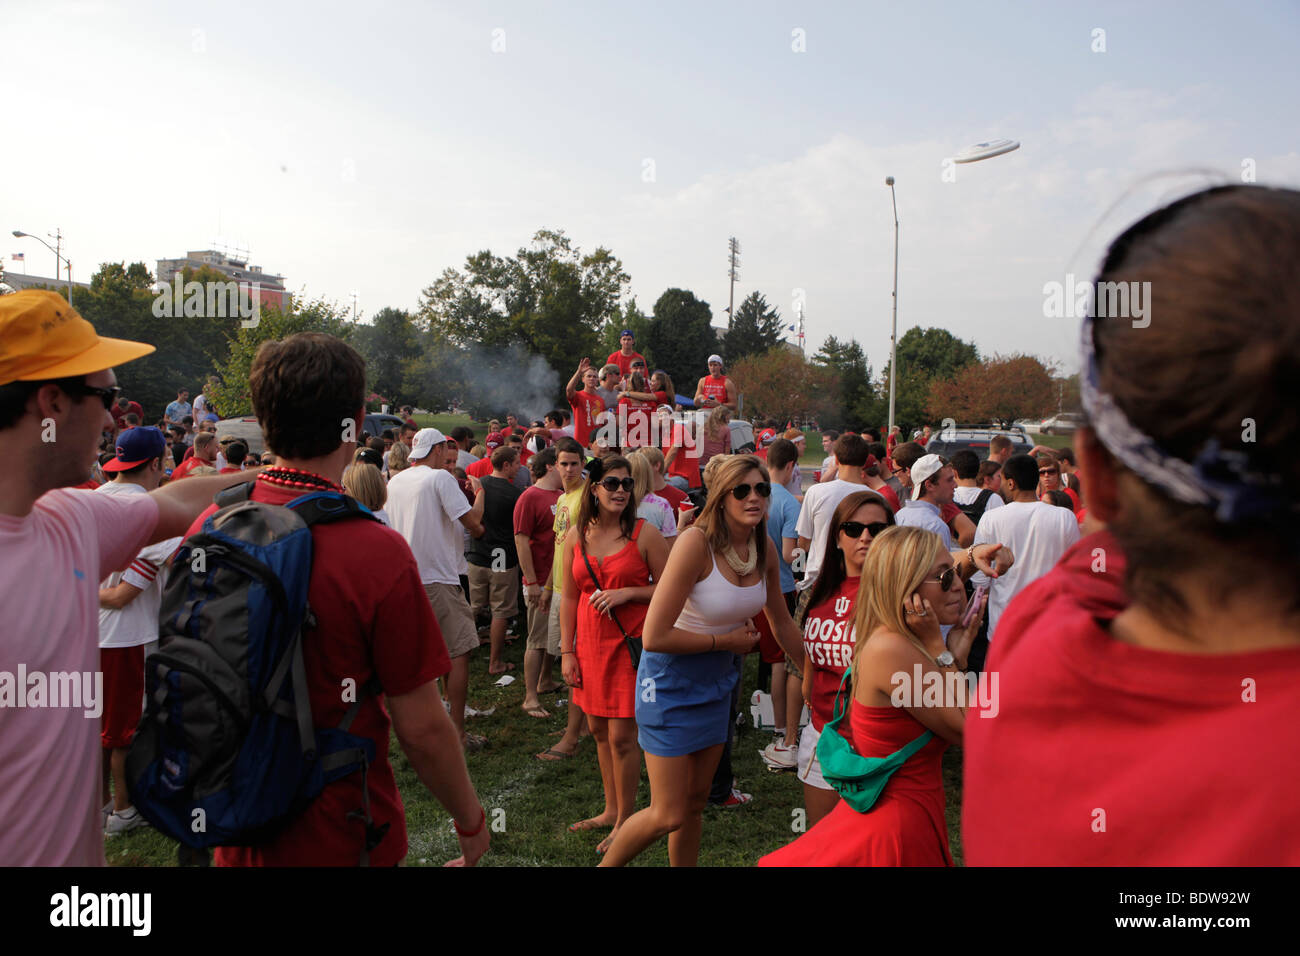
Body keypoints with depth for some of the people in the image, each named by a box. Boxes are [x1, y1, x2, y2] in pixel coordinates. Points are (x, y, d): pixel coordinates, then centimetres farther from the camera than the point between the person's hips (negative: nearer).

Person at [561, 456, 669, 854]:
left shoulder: (644, 533, -9)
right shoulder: (577, 535, 3)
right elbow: (569, 597, 8)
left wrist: (626, 593, -17)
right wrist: (567, 651, 6)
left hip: (630, 643, -5)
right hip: (591, 645, 5)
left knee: (621, 736, 0)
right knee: (598, 731, 15)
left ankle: (625, 821, 18)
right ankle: (610, 810, 34)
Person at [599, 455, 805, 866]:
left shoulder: (764, 549, -4)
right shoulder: (697, 543, -25)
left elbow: (781, 622, 13)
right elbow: (655, 636, -27)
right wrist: (726, 640, -17)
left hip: (717, 681, 6)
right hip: (671, 680, -6)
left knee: (695, 802, 17)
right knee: (669, 815, -1)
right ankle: (606, 864, 24)